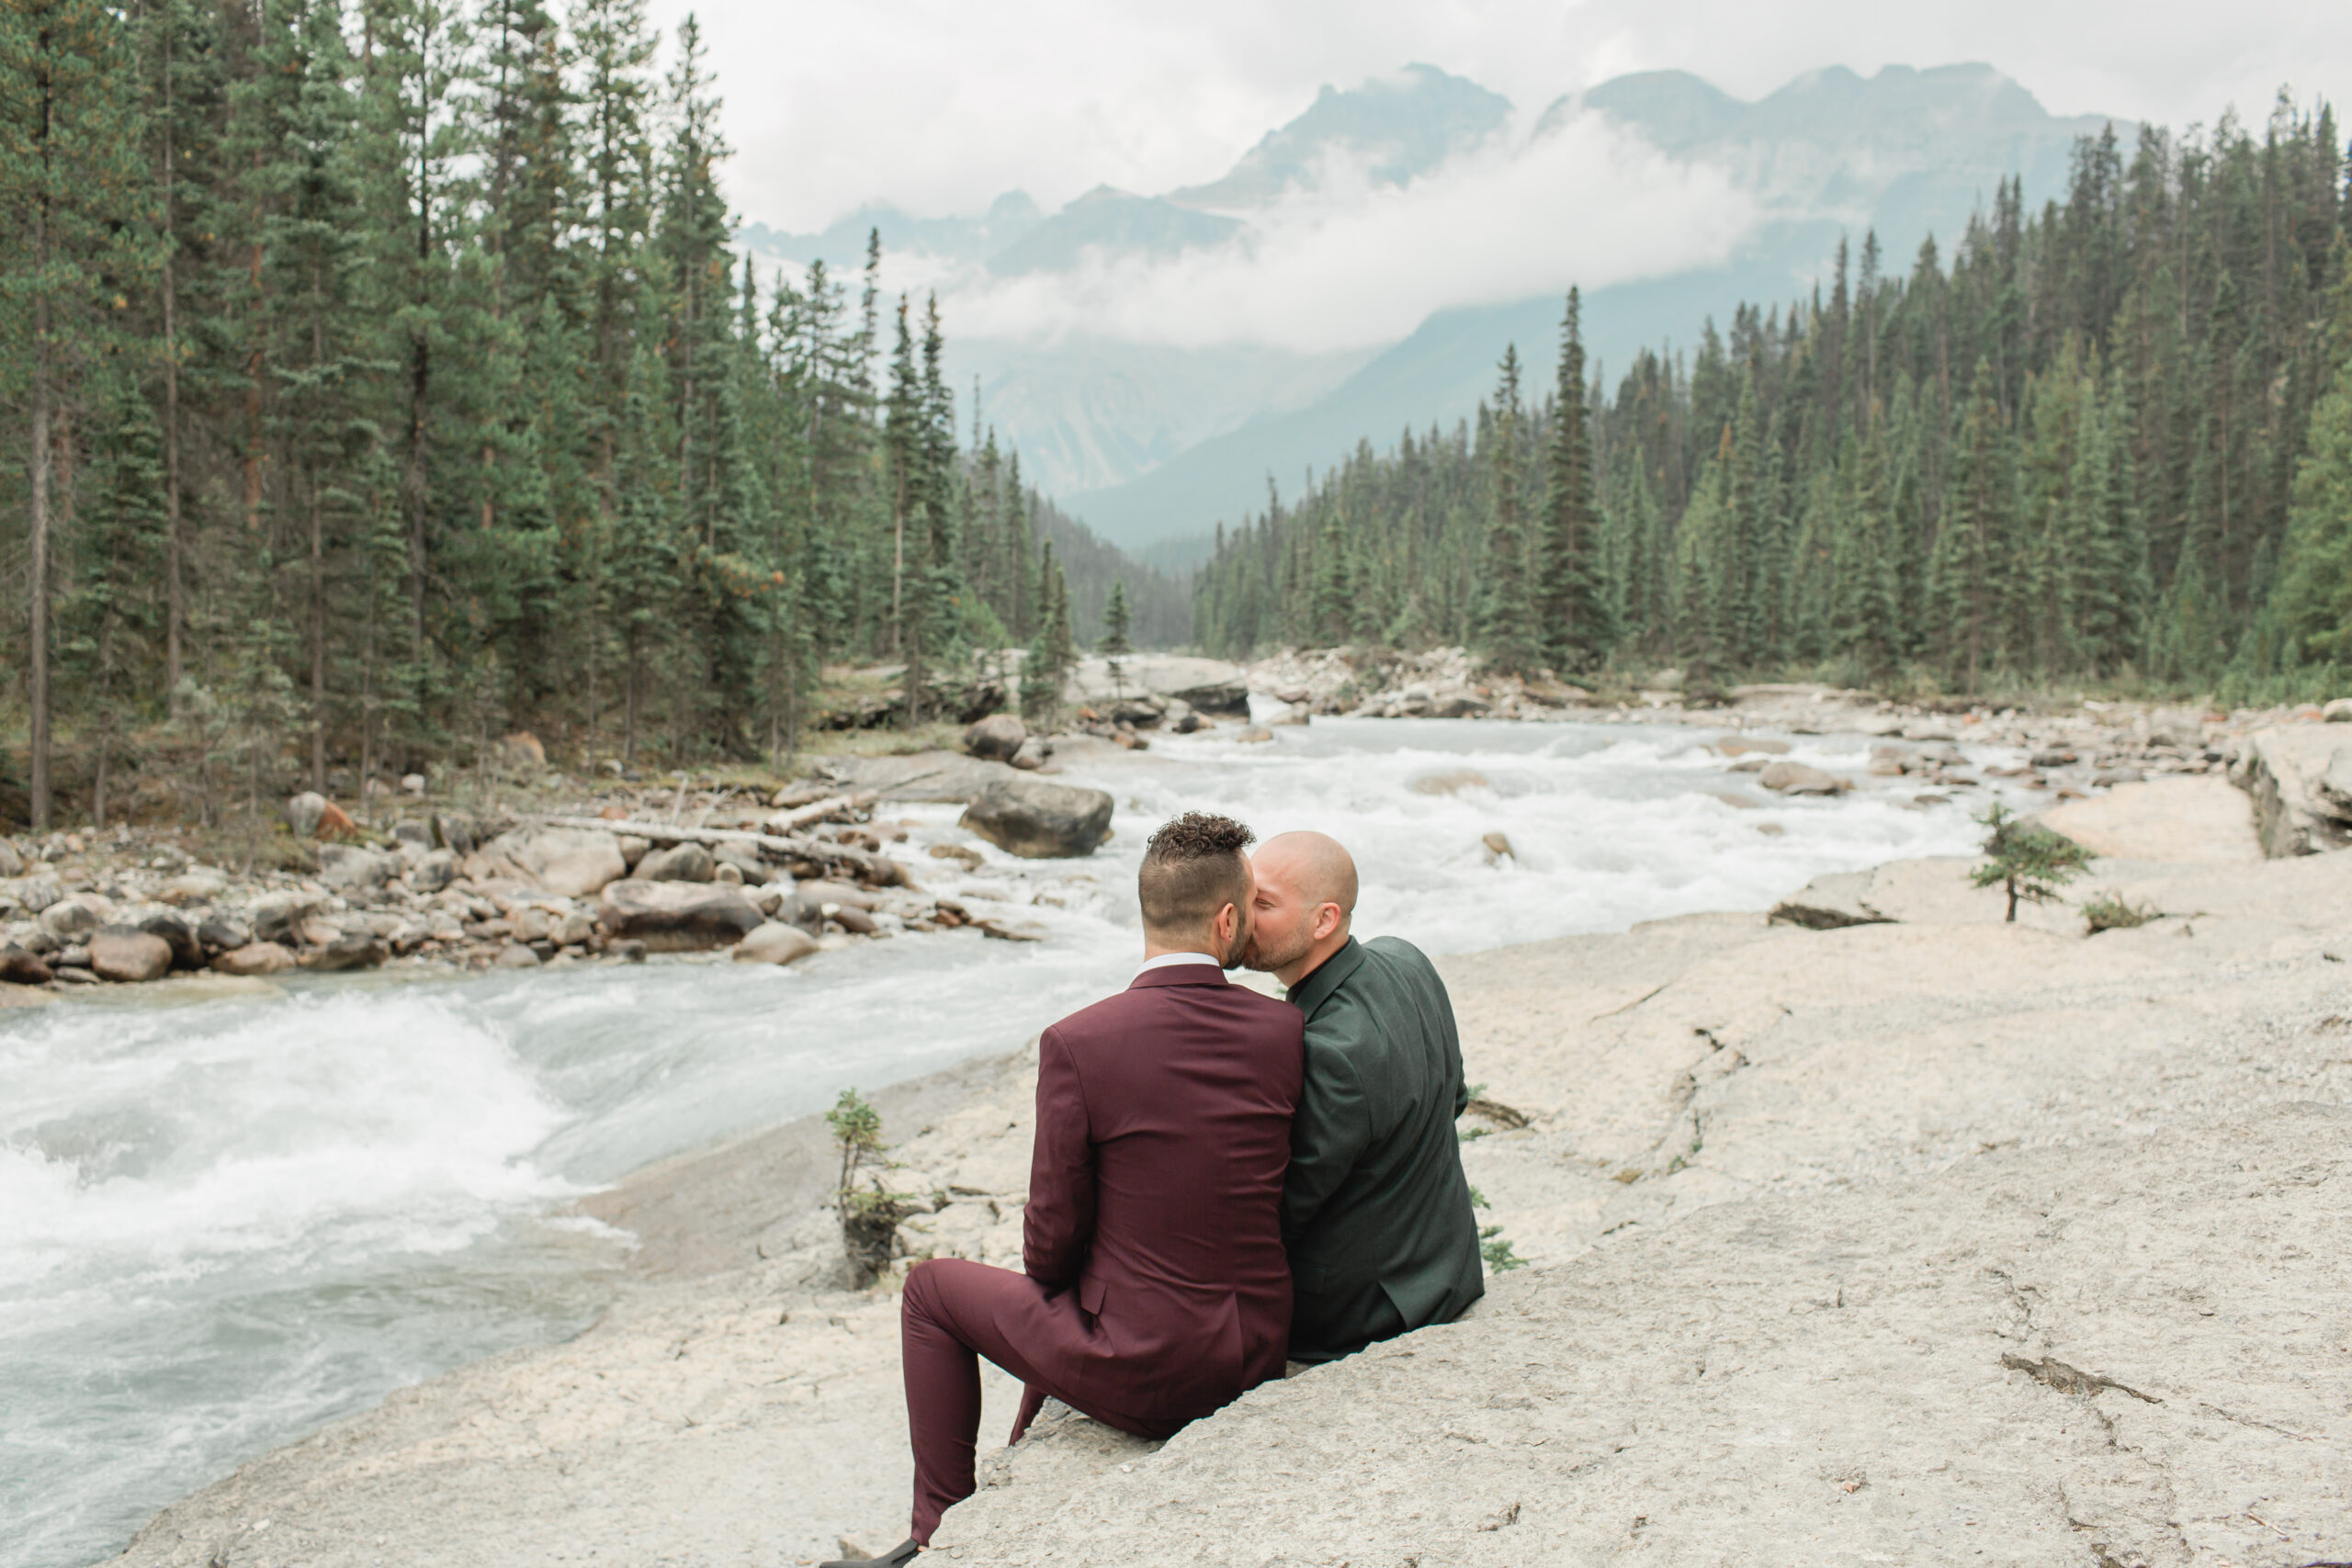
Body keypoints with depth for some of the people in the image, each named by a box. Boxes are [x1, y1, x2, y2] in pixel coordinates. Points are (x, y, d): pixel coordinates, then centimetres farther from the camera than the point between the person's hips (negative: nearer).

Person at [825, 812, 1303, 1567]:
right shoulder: (1286, 1033, -7)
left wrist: (1050, 1278, 13)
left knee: (933, 1290, 20)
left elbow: (1056, 1231, -12)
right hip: (1258, 1351, 5)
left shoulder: (1077, 1044, -20)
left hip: (1143, 1368, -5)